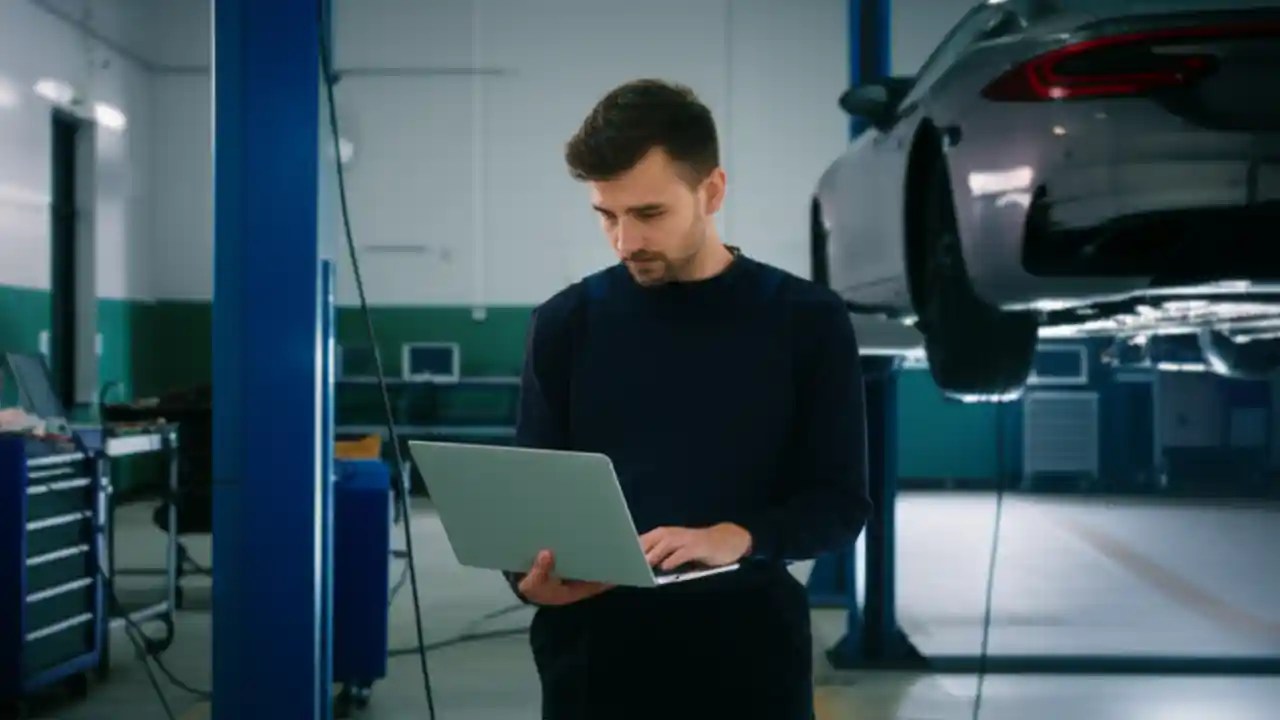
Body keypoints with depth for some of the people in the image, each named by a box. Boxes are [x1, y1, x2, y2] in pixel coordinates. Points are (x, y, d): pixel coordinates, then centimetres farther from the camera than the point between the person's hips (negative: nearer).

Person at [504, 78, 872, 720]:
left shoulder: (805, 320, 0)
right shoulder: (566, 324, 4)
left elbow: (838, 500, -1)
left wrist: (735, 538, -20)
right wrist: (529, 574, -17)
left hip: (749, 664, -1)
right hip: (595, 663, 1)